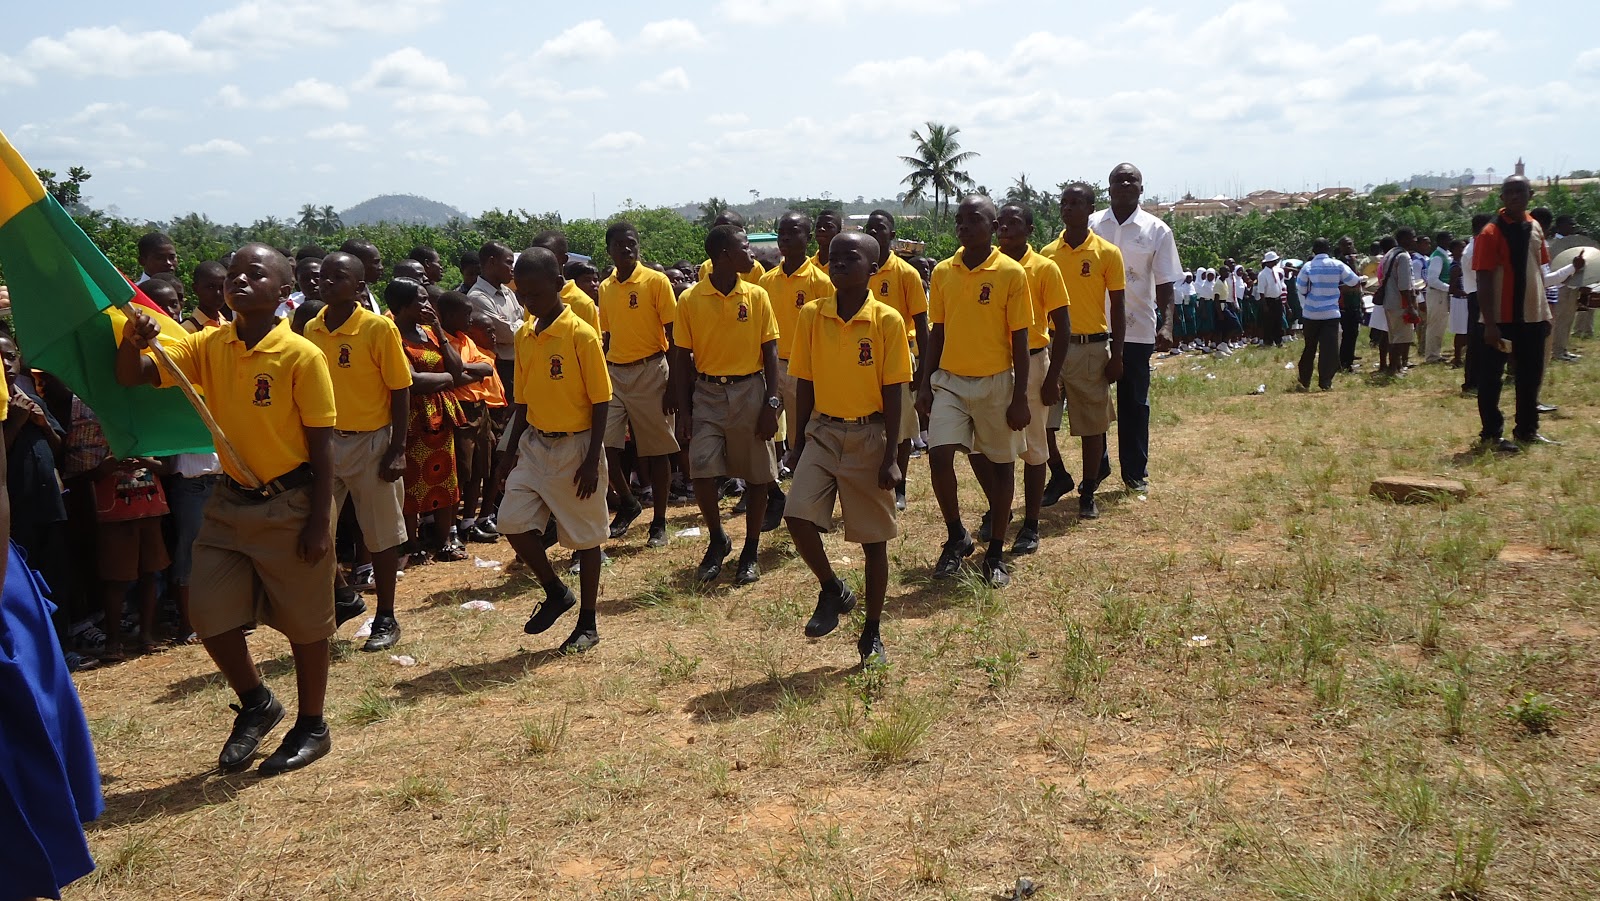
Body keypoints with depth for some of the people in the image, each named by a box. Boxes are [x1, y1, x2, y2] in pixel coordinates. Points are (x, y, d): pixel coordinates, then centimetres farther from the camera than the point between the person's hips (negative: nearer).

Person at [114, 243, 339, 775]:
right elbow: (132, 377, -5)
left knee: (305, 622, 7)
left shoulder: (301, 356, -14)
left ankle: (312, 727, 25)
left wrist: (319, 521, -14)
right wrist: (132, 340, -27)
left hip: (290, 504, -5)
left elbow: (321, 445, -12)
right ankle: (257, 704, 32)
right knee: (209, 614, 8)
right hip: (231, 502, 5)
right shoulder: (208, 346, 1)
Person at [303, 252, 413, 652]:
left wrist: (397, 449, -12)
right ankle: (341, 598, 23)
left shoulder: (378, 327, -10)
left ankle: (386, 619, 19)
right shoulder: (311, 330, 4)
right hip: (324, 442, 5)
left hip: (370, 442, -4)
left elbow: (400, 390, -9)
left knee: (381, 535, 6)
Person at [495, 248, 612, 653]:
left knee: (584, 536, 5)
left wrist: (592, 461, -15)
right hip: (534, 445, 6)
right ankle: (556, 593, 21)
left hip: (575, 447, -6)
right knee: (513, 522, -2)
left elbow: (601, 402, -12)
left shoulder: (581, 335, -14)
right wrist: (511, 450, 11)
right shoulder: (524, 336, 6)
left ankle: (587, 624, 20)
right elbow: (523, 399, 13)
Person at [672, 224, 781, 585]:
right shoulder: (690, 300, -2)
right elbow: (682, 358, 2)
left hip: (750, 392, 1)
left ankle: (751, 551, 21)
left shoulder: (756, 296, 0)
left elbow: (770, 352, 1)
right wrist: (684, 412, -2)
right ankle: (718, 541, 16)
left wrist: (771, 405, -6)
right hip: (707, 394, -1)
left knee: (757, 475, 5)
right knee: (701, 471, -9)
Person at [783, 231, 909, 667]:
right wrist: (798, 442, 6)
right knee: (798, 515, -17)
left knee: (873, 540, 6)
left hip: (868, 436, -2)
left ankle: (872, 634, 21)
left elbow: (892, 392, -6)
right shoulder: (811, 315, 0)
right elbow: (805, 383, 6)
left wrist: (890, 456, -9)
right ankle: (833, 590, 11)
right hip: (823, 432, 2)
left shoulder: (887, 321, -8)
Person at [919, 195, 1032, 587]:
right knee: (939, 457, -10)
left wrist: (1019, 397, -9)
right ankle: (957, 537, 13)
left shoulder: (1011, 273, -8)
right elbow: (937, 332, 10)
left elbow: (1019, 339, -7)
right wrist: (926, 385, 6)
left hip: (995, 382, -3)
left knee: (999, 463, 8)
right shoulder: (943, 272, 4)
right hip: (949, 381, 3)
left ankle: (995, 553, 21)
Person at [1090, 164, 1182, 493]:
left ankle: (1135, 471, 18)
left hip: (1137, 331, -1)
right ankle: (1096, 467, 21)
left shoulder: (1156, 230, 0)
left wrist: (1167, 325, -14)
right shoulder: (1090, 225, 3)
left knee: (1134, 403, 8)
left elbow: (1165, 284, 0)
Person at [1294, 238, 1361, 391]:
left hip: (1310, 313, 2)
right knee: (1329, 348, -1)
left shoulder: (1307, 267, -4)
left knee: (1309, 348, 12)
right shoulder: (1337, 265, -3)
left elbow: (1301, 290, -4)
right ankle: (1325, 382, -6)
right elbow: (1356, 283, 2)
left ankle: (1305, 381, 17)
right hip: (1331, 313, -2)